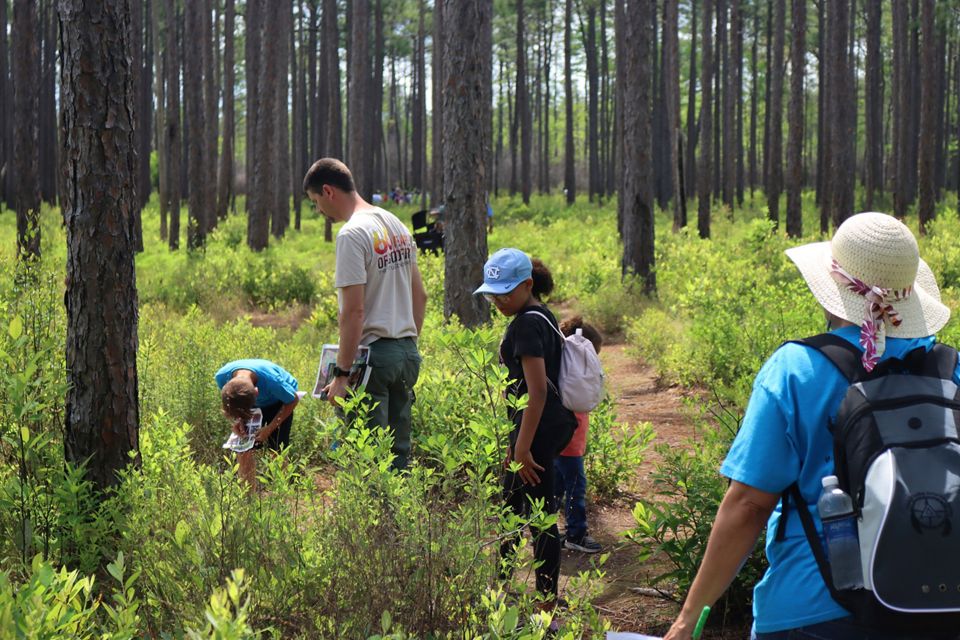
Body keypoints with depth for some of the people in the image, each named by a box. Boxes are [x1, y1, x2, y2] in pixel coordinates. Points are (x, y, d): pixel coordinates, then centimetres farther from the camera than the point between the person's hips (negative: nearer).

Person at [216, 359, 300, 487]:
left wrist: (269, 428, -23)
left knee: (277, 450, -7)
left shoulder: (272, 380, -43)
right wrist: (236, 420, -25)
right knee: (243, 448, -7)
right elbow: (228, 400, -8)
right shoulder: (222, 376, -33)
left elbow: (293, 400, -21)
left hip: (277, 402, -3)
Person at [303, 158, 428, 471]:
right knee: (398, 452, 13)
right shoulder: (397, 226, 14)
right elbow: (420, 296, 18)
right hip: (408, 352, 9)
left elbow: (354, 311, -19)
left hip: (372, 354, -9)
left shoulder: (352, 234, -14)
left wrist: (341, 374, -17)